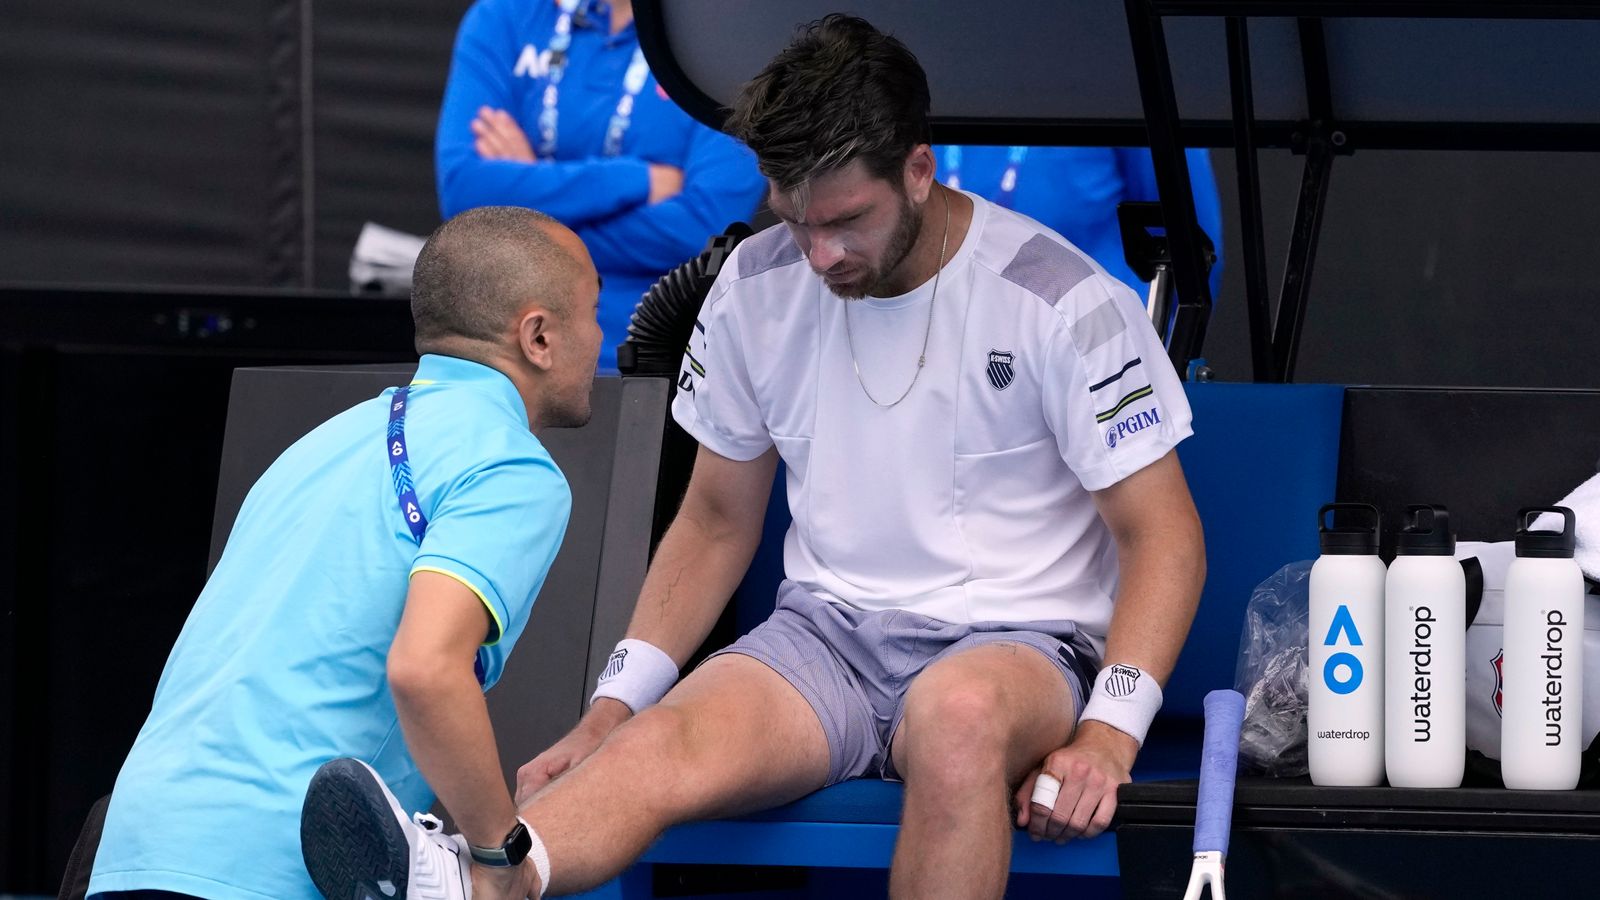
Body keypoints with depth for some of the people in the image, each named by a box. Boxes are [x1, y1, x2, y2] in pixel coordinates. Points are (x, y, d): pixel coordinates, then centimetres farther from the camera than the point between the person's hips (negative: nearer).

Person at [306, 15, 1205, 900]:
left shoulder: (1063, 302, -7)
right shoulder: (759, 287, 7)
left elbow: (1164, 535, -5)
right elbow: (717, 521, 17)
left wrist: (1108, 733, -20)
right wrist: (612, 709, 3)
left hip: (1013, 640, -3)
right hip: (827, 630, 3)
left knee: (960, 709, -42)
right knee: (664, 745, -31)